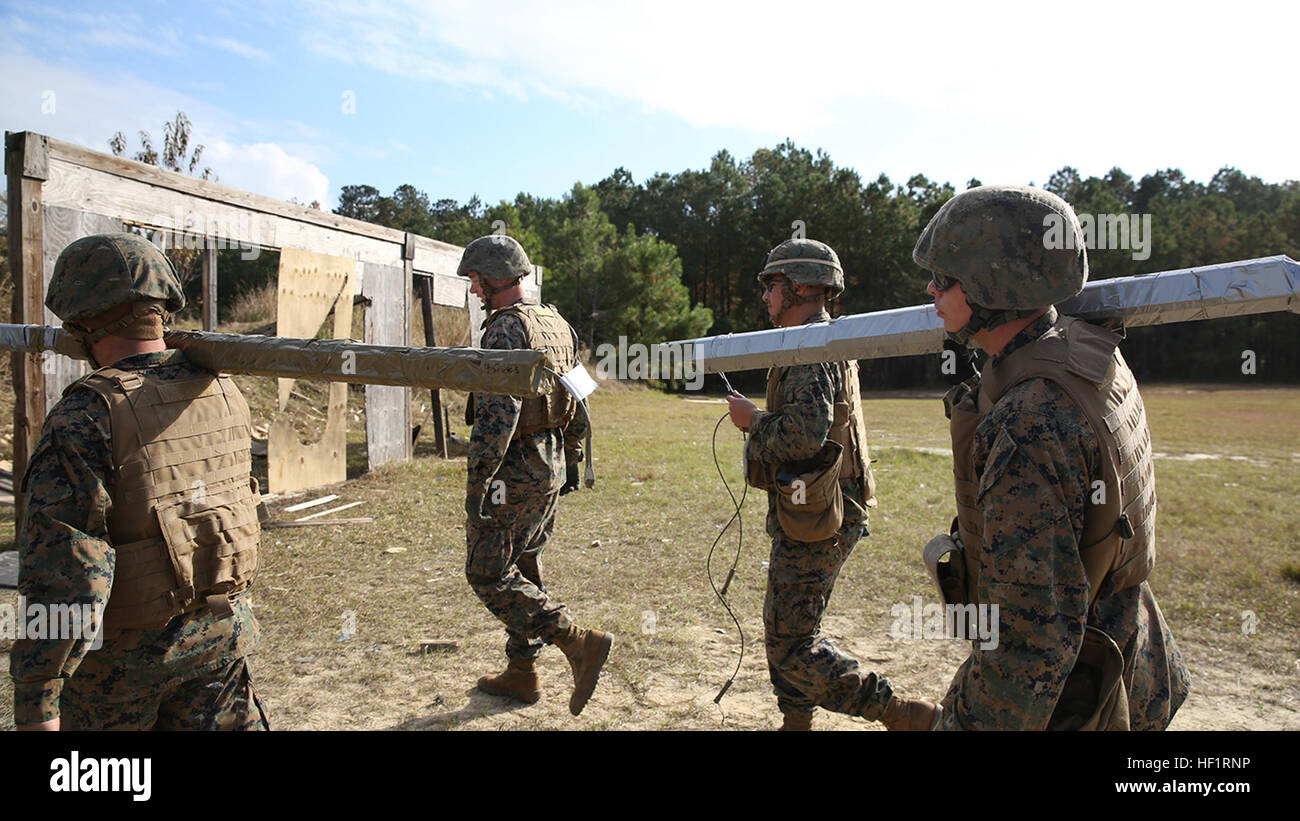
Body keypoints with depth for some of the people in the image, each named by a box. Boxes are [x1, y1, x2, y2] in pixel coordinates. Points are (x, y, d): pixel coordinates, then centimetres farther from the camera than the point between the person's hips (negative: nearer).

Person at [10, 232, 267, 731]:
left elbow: (64, 571, -25)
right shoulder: (225, 396, -3)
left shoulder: (86, 418, -21)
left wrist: (36, 701, -20)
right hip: (220, 631, 4)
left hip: (122, 652, -4)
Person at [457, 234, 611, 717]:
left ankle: (581, 645, -9)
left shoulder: (505, 329, -18)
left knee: (488, 575, -2)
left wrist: (477, 482, -24)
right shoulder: (557, 324, 12)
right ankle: (521, 673, 27)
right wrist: (572, 460, 24)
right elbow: (577, 401, 17)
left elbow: (499, 412, -27)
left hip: (514, 472, -9)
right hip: (551, 467, 9)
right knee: (523, 570, 18)